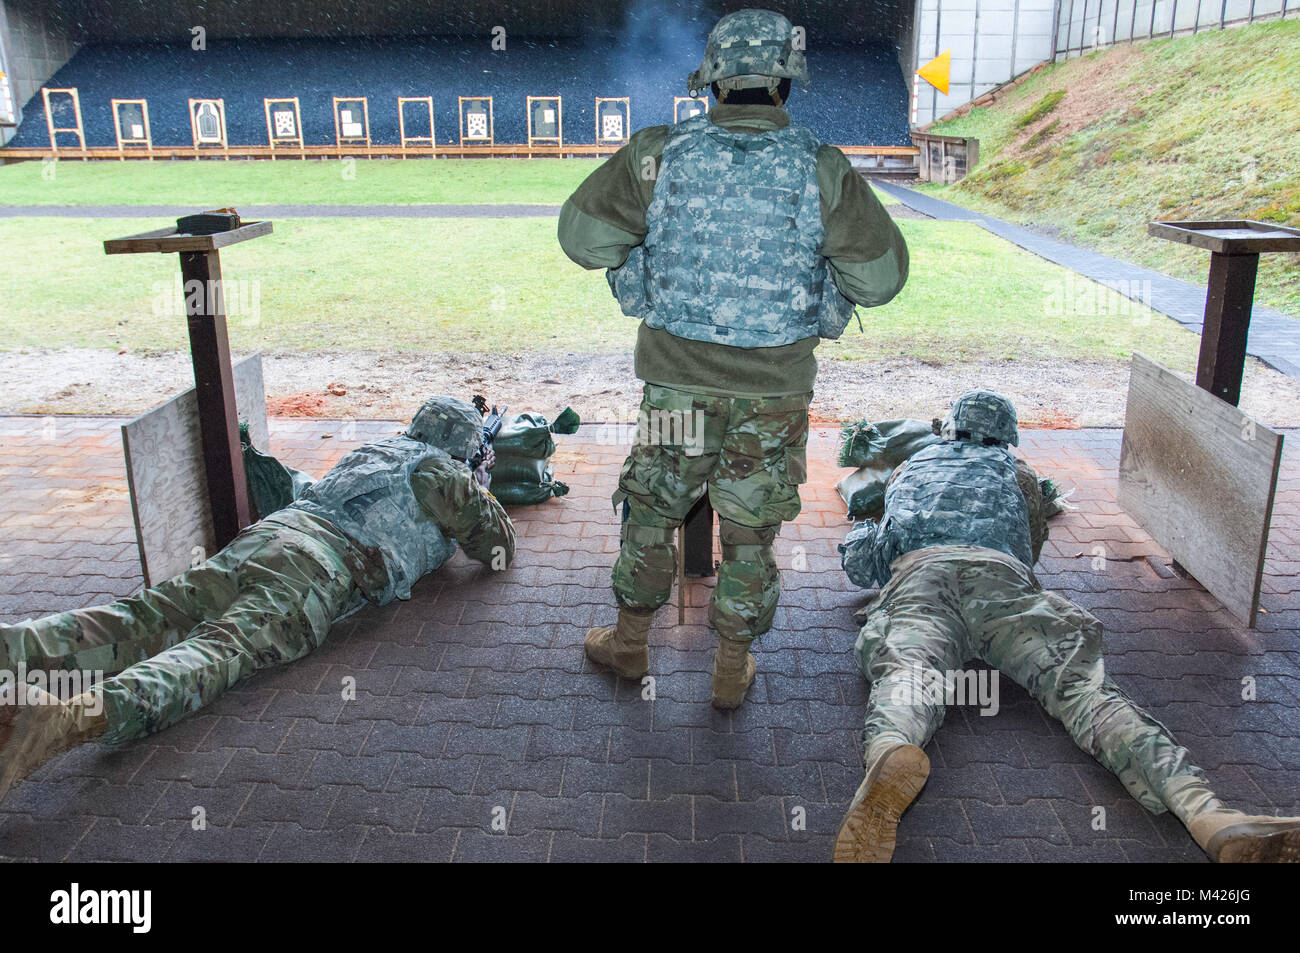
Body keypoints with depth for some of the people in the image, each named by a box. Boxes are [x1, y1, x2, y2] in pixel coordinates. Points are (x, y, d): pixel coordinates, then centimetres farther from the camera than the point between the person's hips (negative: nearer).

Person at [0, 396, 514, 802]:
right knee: (220, 652, -26)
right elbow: (499, 548, 22)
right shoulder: (444, 472, 16)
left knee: (142, 621, -4)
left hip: (265, 534, 7)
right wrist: (481, 491, 41)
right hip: (322, 566, -7)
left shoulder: (371, 449, 37)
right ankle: (68, 717, -49)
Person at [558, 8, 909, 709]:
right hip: (775, 389, 0)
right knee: (750, 530, 14)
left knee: (651, 509, 20)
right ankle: (733, 670, 28)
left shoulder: (660, 155, -8)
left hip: (677, 380, 1)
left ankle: (630, 644, 36)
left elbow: (581, 236, -3)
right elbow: (881, 278, -4)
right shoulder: (822, 170, -9)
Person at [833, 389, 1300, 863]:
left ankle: (890, 756, -66)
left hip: (917, 571, 0)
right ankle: (1208, 814, -41)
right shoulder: (1017, 472, 39)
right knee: (1078, 680, -18)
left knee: (905, 671, -28)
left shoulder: (908, 468, 42)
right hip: (1000, 573, 0)